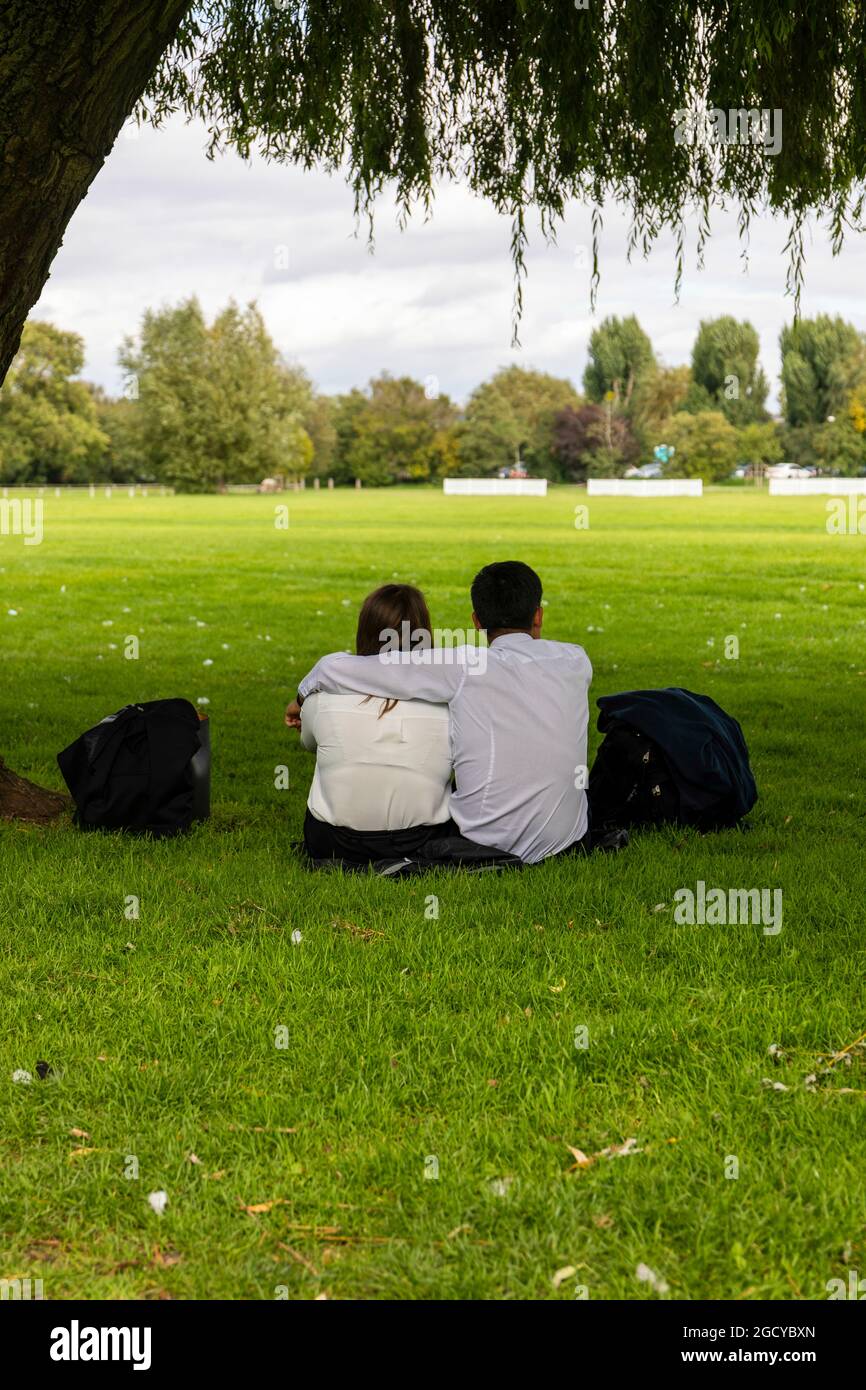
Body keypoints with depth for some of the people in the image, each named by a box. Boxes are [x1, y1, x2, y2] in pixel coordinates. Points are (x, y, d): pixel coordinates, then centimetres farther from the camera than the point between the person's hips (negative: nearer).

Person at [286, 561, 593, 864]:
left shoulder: (465, 666, -13)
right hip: (567, 842, 3)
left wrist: (303, 697, 8)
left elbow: (335, 667, -12)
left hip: (483, 845, -3)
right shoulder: (575, 661, -5)